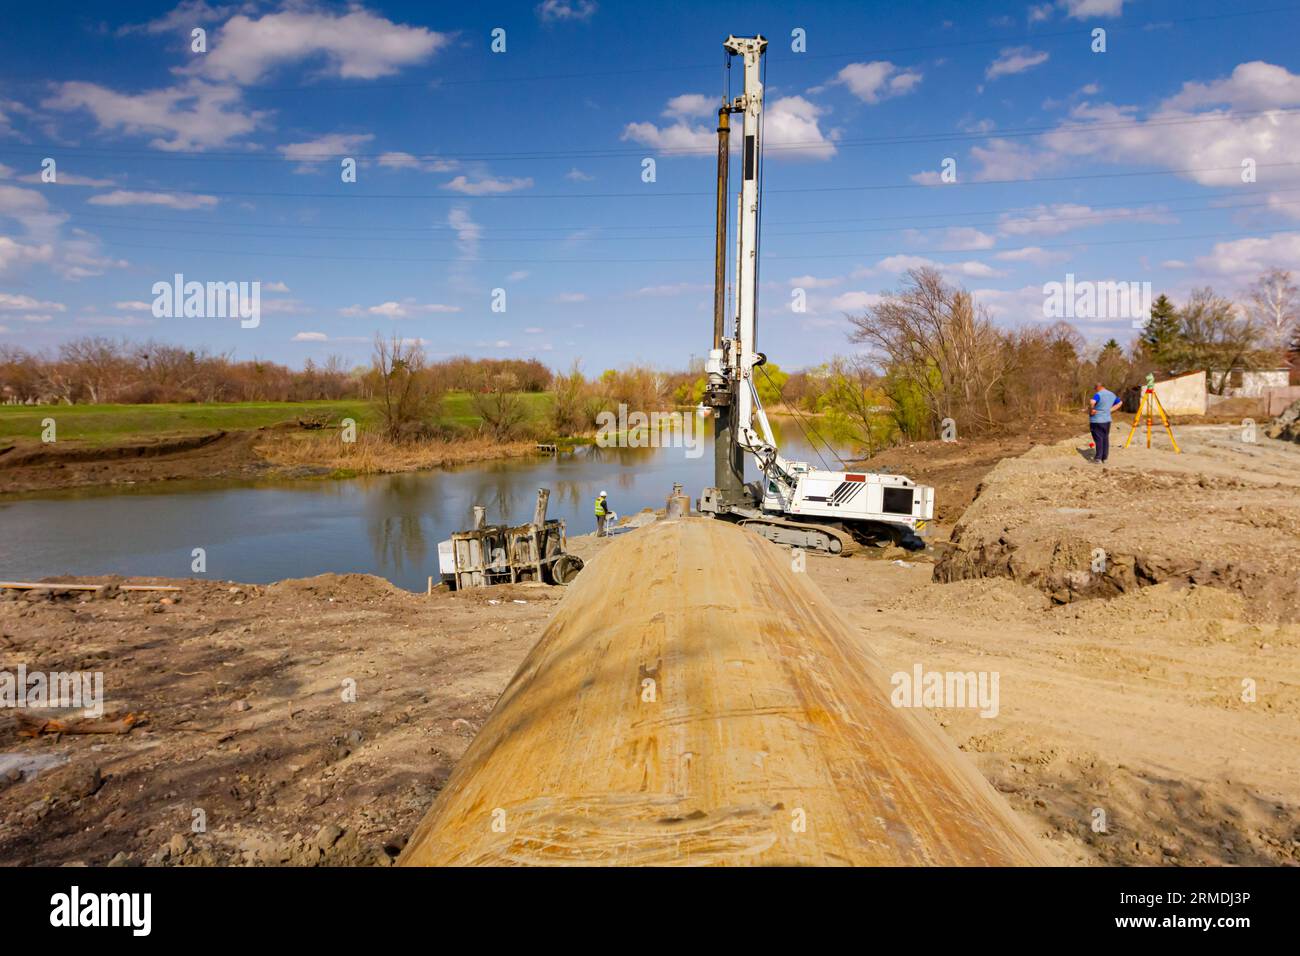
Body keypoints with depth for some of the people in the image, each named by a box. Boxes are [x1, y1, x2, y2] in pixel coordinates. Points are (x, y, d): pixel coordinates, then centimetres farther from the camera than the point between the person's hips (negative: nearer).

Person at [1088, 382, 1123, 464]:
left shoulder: (1098, 394, -16)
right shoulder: (1112, 395, 10)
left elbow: (1092, 403, -35)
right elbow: (1120, 402, 24)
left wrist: (1090, 410, -18)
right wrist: (1110, 410, 17)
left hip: (1097, 420, -7)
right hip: (1107, 420, 7)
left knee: (1098, 439, -4)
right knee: (1105, 439, 11)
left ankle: (1098, 458, -2)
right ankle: (1105, 458, 14)